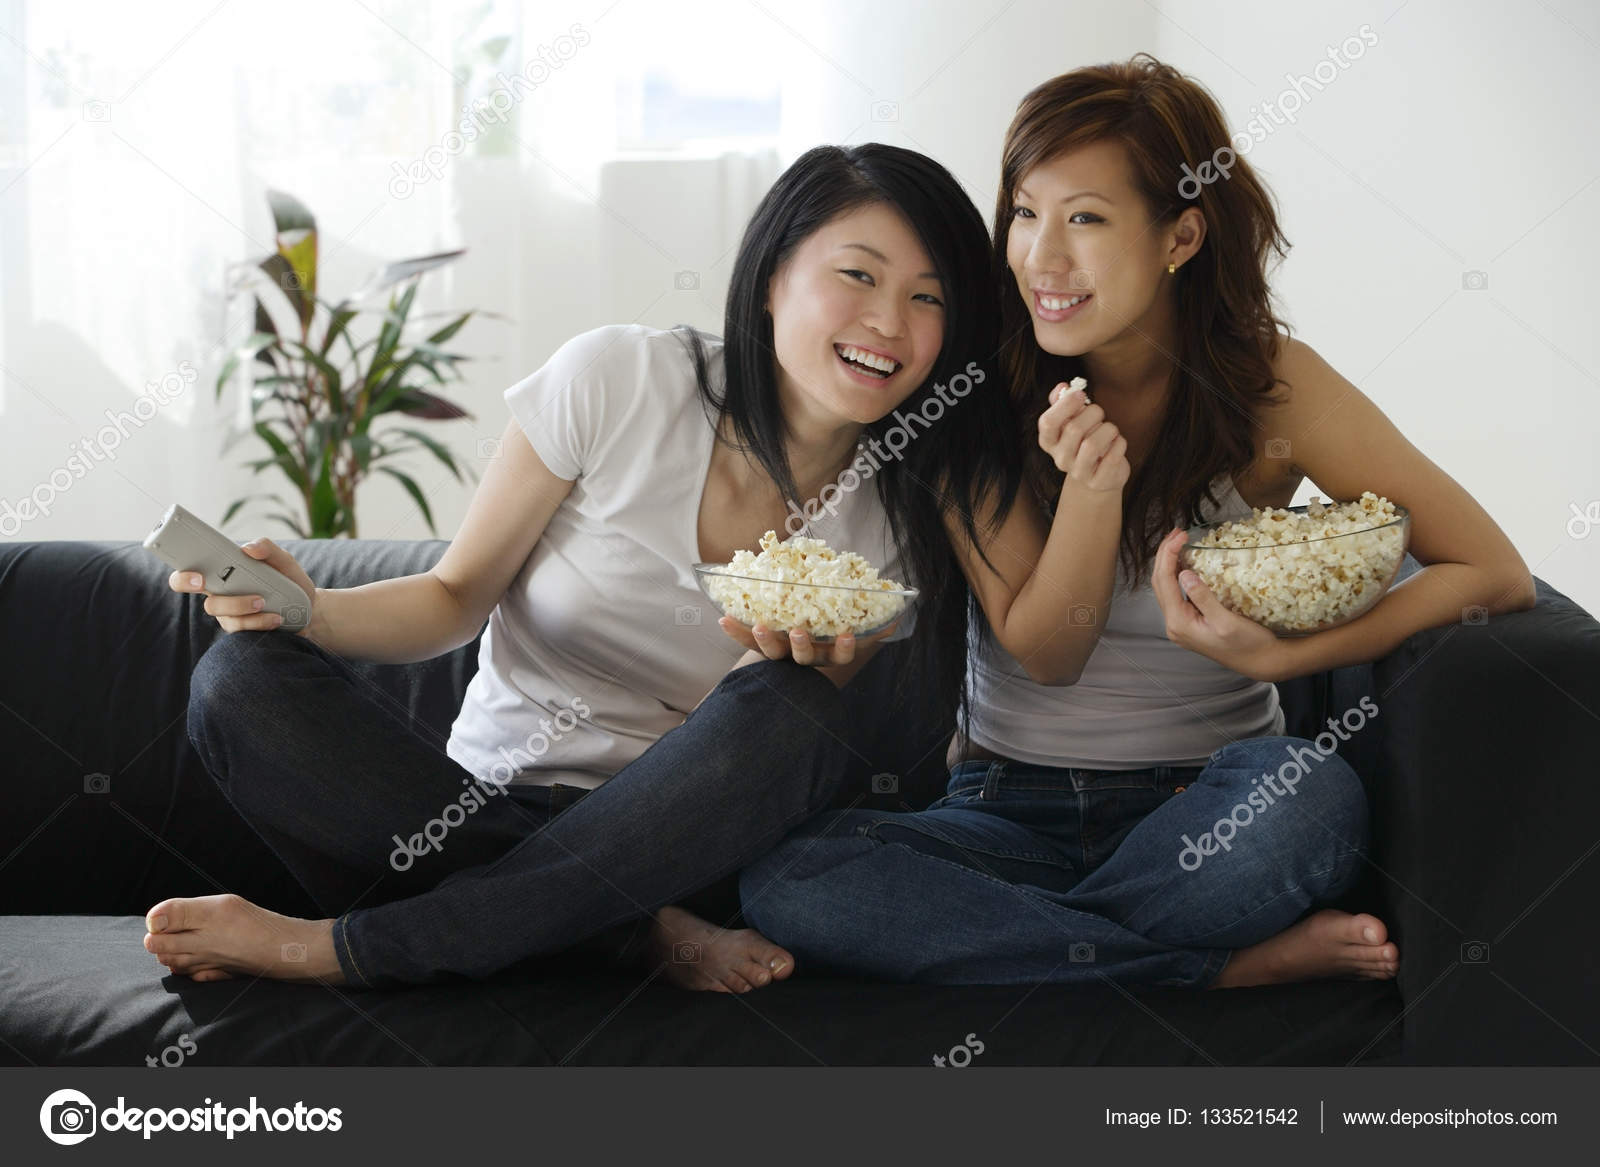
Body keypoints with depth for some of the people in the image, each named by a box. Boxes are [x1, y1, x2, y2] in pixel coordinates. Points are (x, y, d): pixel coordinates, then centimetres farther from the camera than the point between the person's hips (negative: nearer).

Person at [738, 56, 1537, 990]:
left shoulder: (1269, 384, -5)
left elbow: (1498, 575, -9)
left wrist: (1280, 656, -22)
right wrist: (1093, 490, -22)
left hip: (1194, 811, -2)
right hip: (1007, 802, 3)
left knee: (1308, 794, -37)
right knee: (781, 873, -28)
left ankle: (1007, 946, -13)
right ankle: (1241, 968, -20)